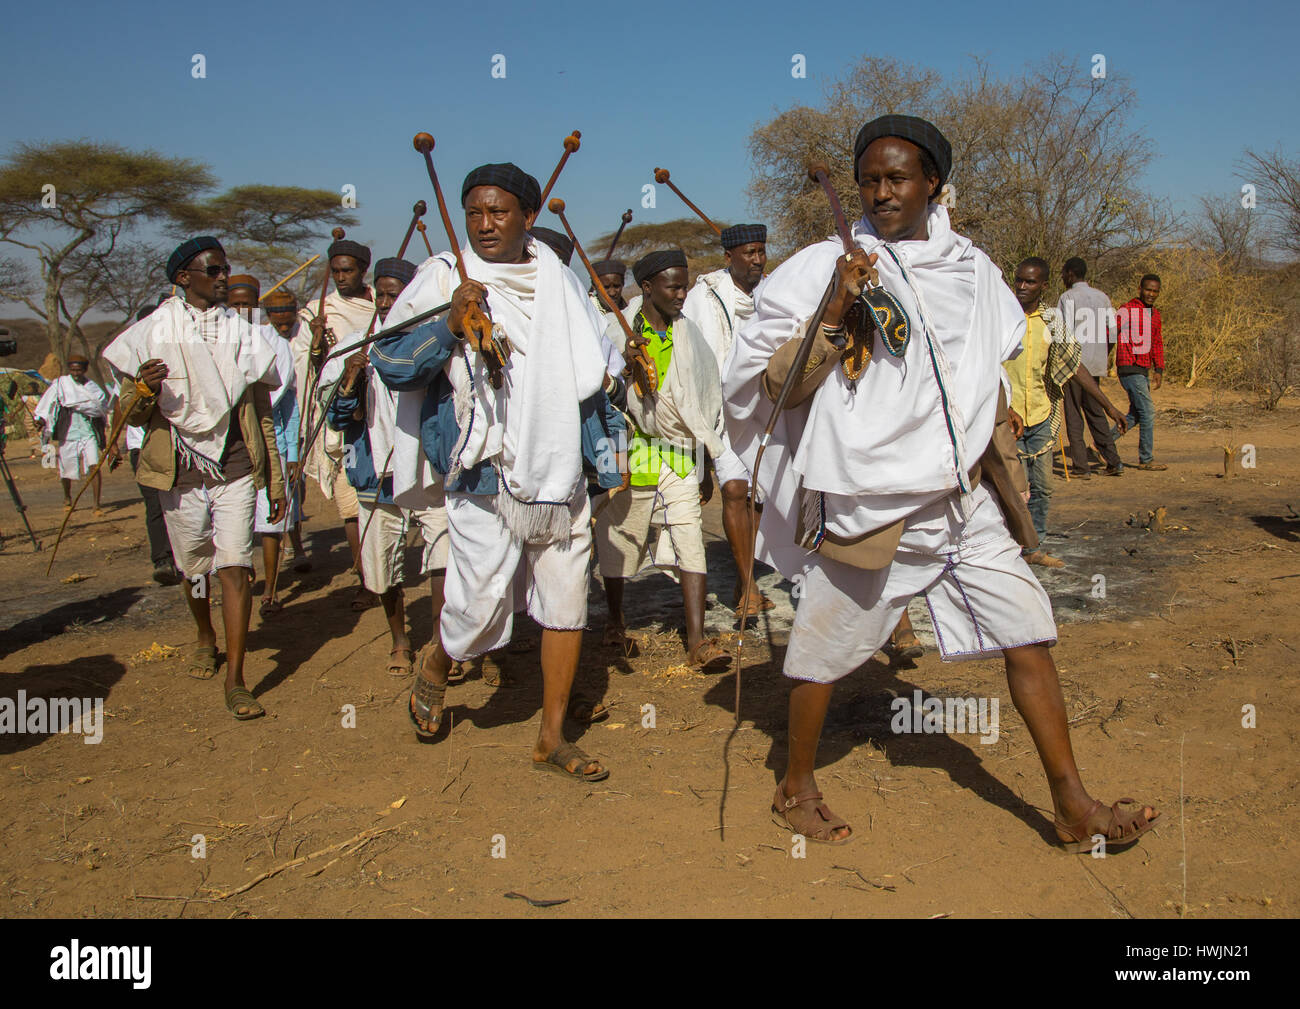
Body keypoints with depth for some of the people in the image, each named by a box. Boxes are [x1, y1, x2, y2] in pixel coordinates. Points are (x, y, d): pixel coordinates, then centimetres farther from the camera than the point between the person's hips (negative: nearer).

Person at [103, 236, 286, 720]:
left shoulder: (243, 332, 6)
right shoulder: (155, 332, 2)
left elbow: (261, 412, 12)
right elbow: (136, 417, 5)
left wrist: (276, 479, 12)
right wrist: (145, 390, -19)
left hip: (236, 467, 0)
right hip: (181, 471, 0)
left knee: (235, 567, -12)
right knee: (194, 569, 13)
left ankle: (235, 680, -8)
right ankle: (205, 639, 43)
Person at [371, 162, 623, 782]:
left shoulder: (558, 281, 11)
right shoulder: (443, 278, -1)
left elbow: (589, 376, 20)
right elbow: (388, 365, -7)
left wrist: (607, 457, 19)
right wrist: (450, 326, -21)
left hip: (559, 474, 4)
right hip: (484, 475, -4)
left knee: (566, 603, 6)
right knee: (481, 611, -5)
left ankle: (552, 739, 21)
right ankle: (434, 665, 31)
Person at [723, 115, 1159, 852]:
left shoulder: (970, 268, 8)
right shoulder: (825, 268, -6)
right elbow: (767, 384, -10)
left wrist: (995, 458, 21)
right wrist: (833, 314, -20)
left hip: (966, 501, 5)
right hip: (869, 507, -4)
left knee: (1029, 632, 4)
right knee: (827, 651, 7)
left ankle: (1073, 806, 17)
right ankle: (796, 788, 30)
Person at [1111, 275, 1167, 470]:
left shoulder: (1155, 314, 16)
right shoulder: (1127, 310, -9)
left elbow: (1157, 342, 21)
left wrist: (1159, 369, 13)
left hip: (1143, 370, 9)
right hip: (1130, 370, -9)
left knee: (1136, 414, 12)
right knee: (1148, 411, -9)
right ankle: (1146, 459, -1)